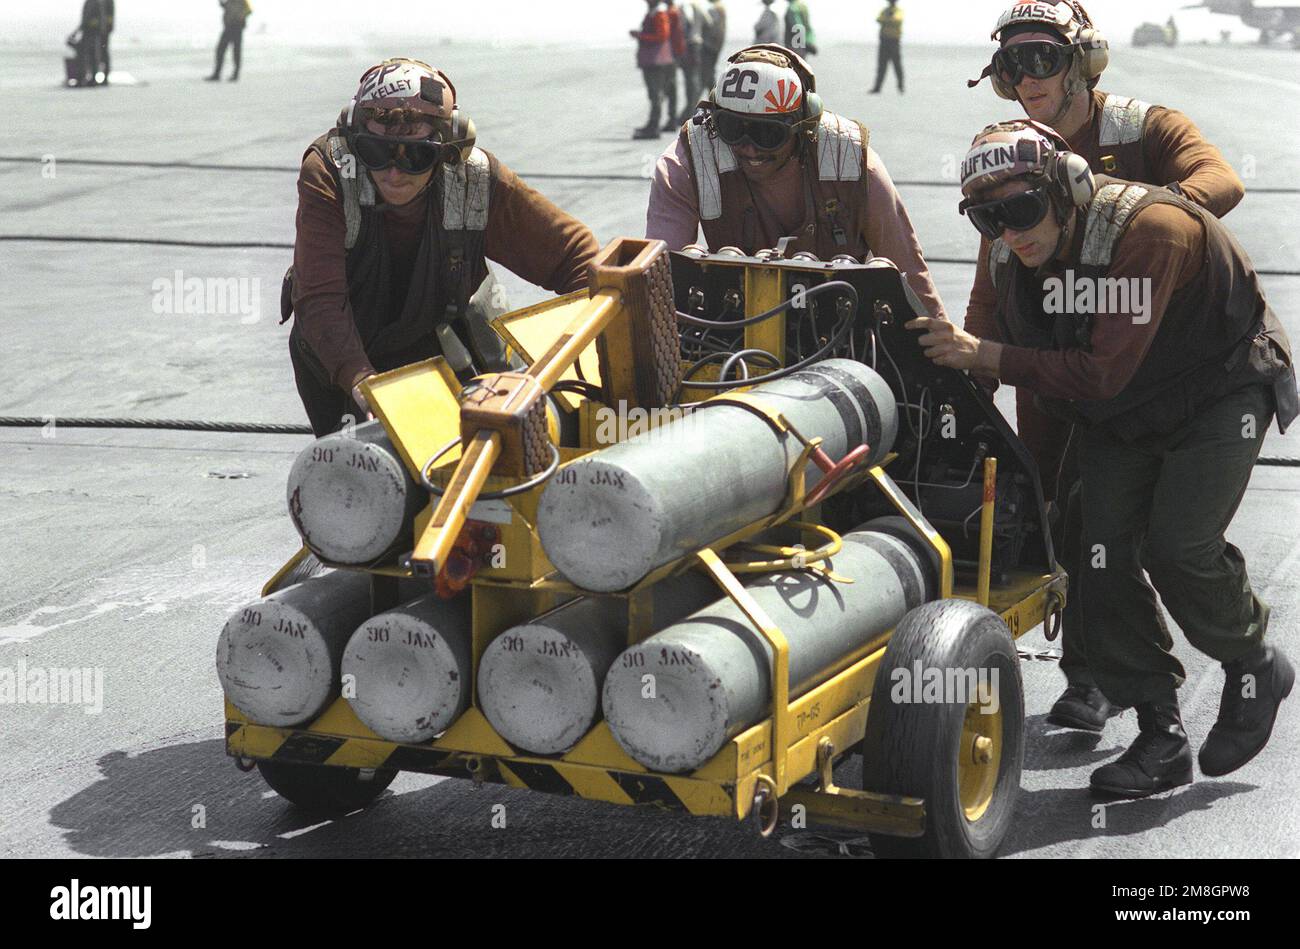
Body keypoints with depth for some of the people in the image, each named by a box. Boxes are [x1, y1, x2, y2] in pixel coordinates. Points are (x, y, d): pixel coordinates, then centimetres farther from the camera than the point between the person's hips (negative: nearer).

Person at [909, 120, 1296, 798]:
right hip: (1118, 414, 6)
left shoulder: (1152, 230, -34)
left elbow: (1104, 373, -36)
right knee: (1105, 556, -8)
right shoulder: (1009, 258, -11)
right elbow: (1035, 359, 7)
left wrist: (984, 356, -35)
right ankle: (1161, 739, 1)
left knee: (1176, 545, -19)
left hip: (1221, 394, -6)